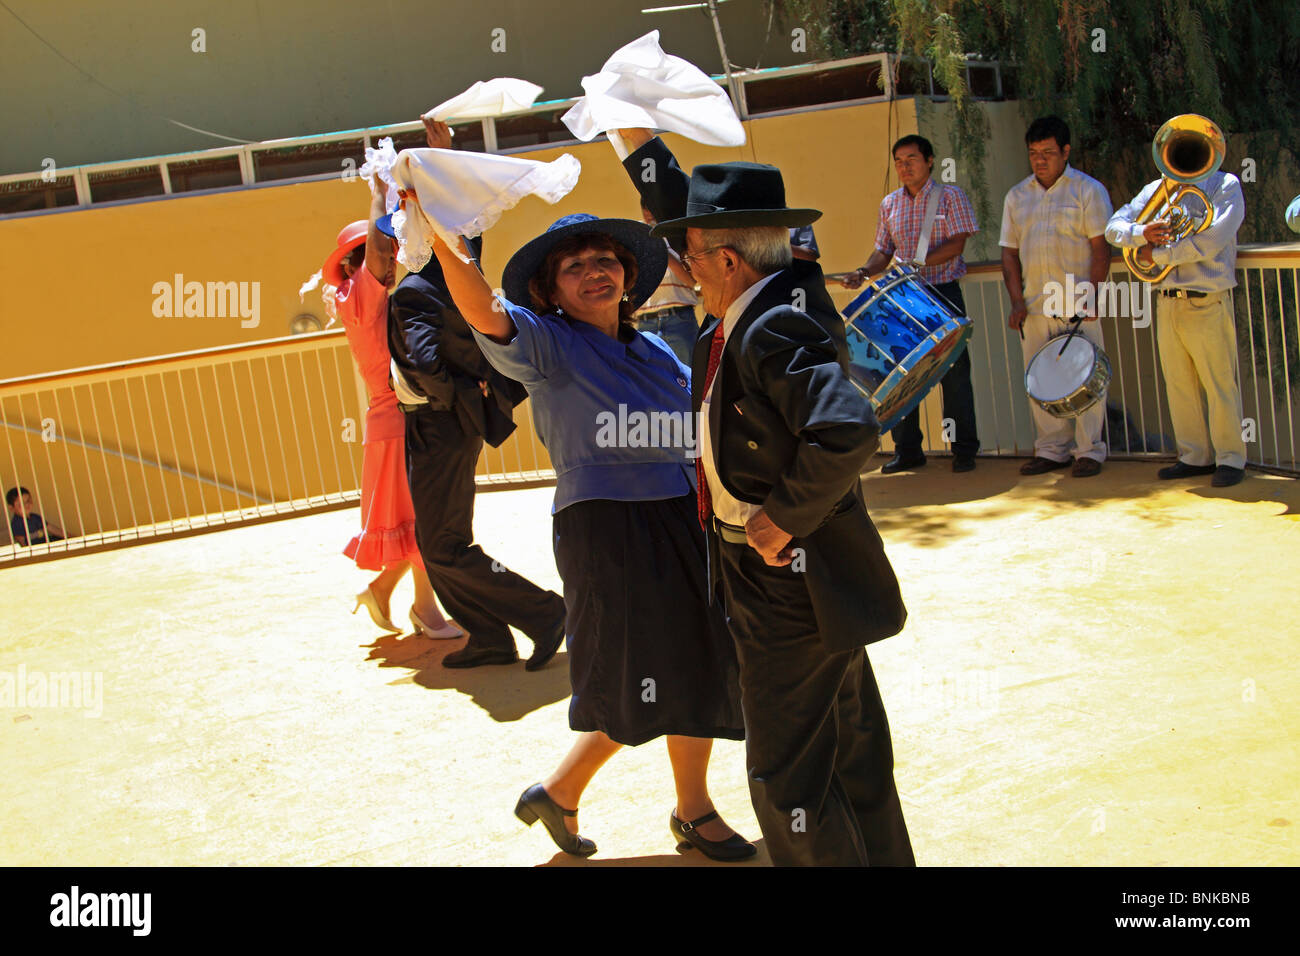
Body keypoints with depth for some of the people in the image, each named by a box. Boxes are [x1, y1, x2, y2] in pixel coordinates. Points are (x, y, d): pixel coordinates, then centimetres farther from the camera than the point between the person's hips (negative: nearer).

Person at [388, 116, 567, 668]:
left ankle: (543, 612, 2)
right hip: (454, 422, 9)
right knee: (437, 544, 15)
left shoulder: (411, 292, -20)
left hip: (438, 426, -9)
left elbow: (423, 359, -34)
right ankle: (490, 638, 18)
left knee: (445, 548, -3)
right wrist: (445, 157, 24)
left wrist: (449, 395, -15)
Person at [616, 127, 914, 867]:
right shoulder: (754, 307, 4)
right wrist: (637, 137, 22)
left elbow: (848, 432, -39)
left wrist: (784, 518, -26)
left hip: (786, 581, -10)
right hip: (802, 581, 10)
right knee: (853, 756, 22)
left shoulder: (776, 329, -24)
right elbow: (689, 214, 20)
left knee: (789, 781, 2)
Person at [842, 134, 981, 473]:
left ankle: (964, 450, 9)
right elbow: (884, 251, 13)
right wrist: (864, 272, -7)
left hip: (943, 293, -4)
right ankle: (907, 450, 13)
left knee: (954, 373, -1)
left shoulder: (950, 196, 0)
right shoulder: (889, 204, 11)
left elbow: (956, 244, -10)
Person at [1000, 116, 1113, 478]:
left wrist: (1090, 295, -14)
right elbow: (1010, 253, 12)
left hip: (1079, 303, -4)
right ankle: (1051, 449, 15)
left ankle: (1090, 450, 5)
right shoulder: (1017, 196, 13)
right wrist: (1017, 300, 1)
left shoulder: (1088, 190, 0)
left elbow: (1101, 247, -5)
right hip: (1035, 305, 4)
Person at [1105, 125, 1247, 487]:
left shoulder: (1225, 186, -1)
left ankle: (1230, 458, 9)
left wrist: (1157, 255, -9)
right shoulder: (1157, 189, 15)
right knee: (1178, 387, 10)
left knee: (1220, 385, -1)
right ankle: (1195, 456, 20)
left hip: (1207, 303, -5)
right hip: (1167, 303, 5)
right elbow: (1113, 227, 8)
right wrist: (1141, 233, -13)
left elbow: (1209, 242, -15)